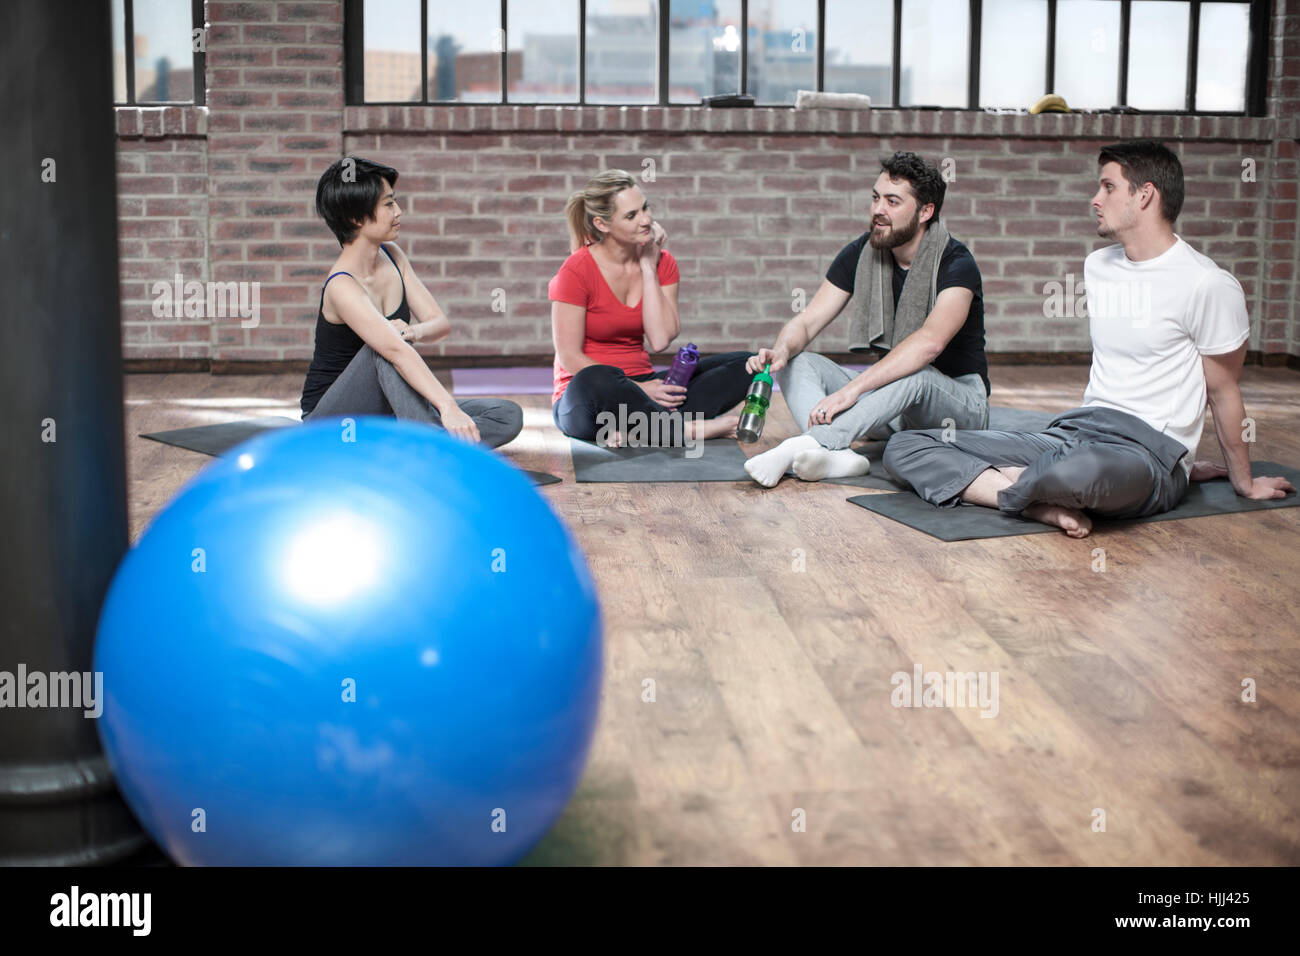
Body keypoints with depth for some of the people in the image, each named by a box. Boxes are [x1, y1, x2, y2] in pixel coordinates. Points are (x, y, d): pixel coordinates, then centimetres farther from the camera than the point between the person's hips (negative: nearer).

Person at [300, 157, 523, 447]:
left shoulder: (392, 256, 3)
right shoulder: (342, 286, -22)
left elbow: (441, 323, 0)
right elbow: (396, 351, -37)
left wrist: (413, 332, -24)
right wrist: (448, 407, -48)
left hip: (385, 413, 7)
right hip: (330, 427, -7)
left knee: (508, 415, -10)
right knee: (384, 347, -37)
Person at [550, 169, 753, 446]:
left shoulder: (661, 262, 4)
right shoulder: (575, 271, -12)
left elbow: (661, 339, -10)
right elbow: (570, 358, -14)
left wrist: (648, 267, -10)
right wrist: (636, 389, -19)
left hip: (642, 385, 6)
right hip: (585, 400, -5)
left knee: (745, 364, -11)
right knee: (598, 382, -43)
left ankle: (638, 428, -30)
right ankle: (691, 430, -25)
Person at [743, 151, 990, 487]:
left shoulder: (956, 264, -18)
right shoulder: (861, 254, 0)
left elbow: (930, 342, -35)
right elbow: (807, 321, -3)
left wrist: (853, 388, -43)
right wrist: (783, 349, -28)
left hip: (960, 401, -6)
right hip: (892, 393, 6)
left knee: (914, 377, -39)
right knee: (797, 363, -13)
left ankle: (798, 447, -51)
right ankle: (839, 456, -42)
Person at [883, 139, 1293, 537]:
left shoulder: (1207, 285, -7)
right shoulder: (1097, 266, 16)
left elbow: (1222, 390, 3)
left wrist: (1244, 483, 14)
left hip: (1149, 448, -7)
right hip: (1072, 432, 7)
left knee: (1079, 473, -47)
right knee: (904, 447, -10)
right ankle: (1045, 504, -27)